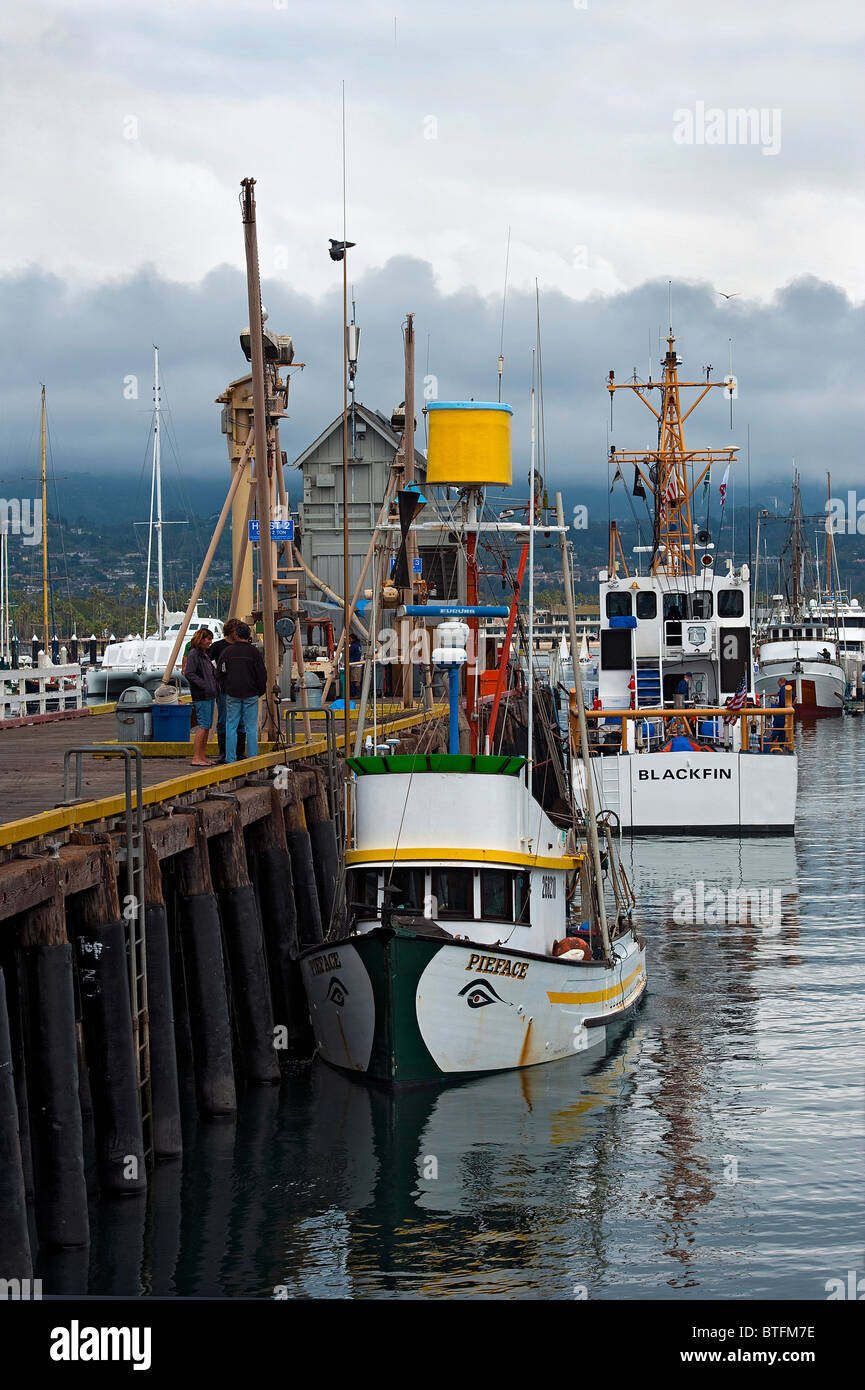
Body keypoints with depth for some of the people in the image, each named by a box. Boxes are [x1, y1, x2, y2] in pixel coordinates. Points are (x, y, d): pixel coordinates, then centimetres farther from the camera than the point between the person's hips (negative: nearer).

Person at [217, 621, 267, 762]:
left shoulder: (227, 651, -1)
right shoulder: (254, 652, -5)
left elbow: (221, 673, 4)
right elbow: (262, 674, -4)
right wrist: (260, 691, 10)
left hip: (232, 694, 1)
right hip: (251, 695, -1)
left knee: (231, 727, 5)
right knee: (251, 728, 3)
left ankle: (230, 759, 2)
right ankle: (252, 758, 2)